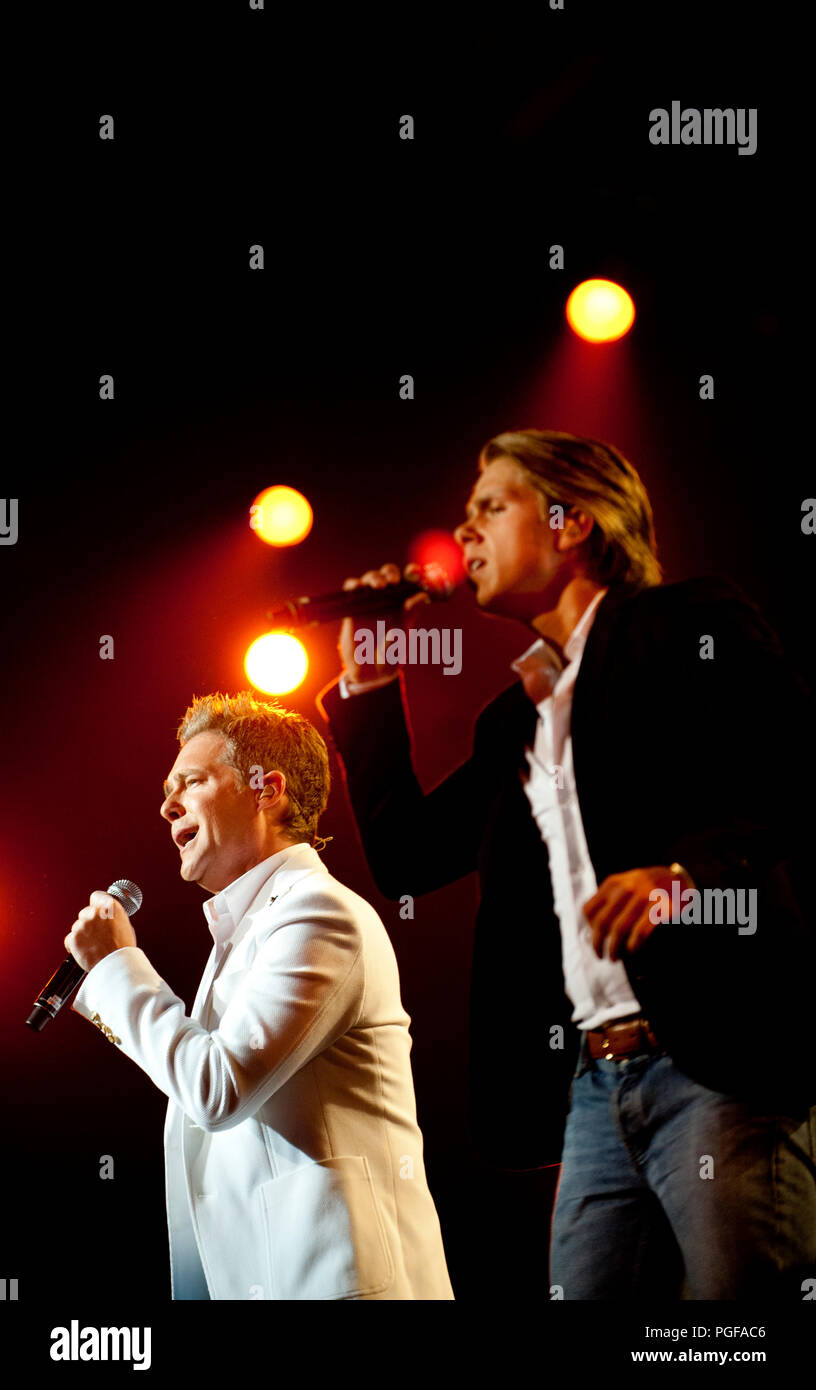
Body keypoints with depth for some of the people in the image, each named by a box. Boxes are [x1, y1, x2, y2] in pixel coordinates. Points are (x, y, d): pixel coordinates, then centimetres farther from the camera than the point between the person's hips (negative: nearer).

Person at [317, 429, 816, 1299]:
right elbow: (405, 855, 26)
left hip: (723, 1062, -7)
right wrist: (366, 684, 23)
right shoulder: (519, 717, 24)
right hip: (595, 1086, 7)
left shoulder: (686, 627, 2)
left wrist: (684, 873, -24)